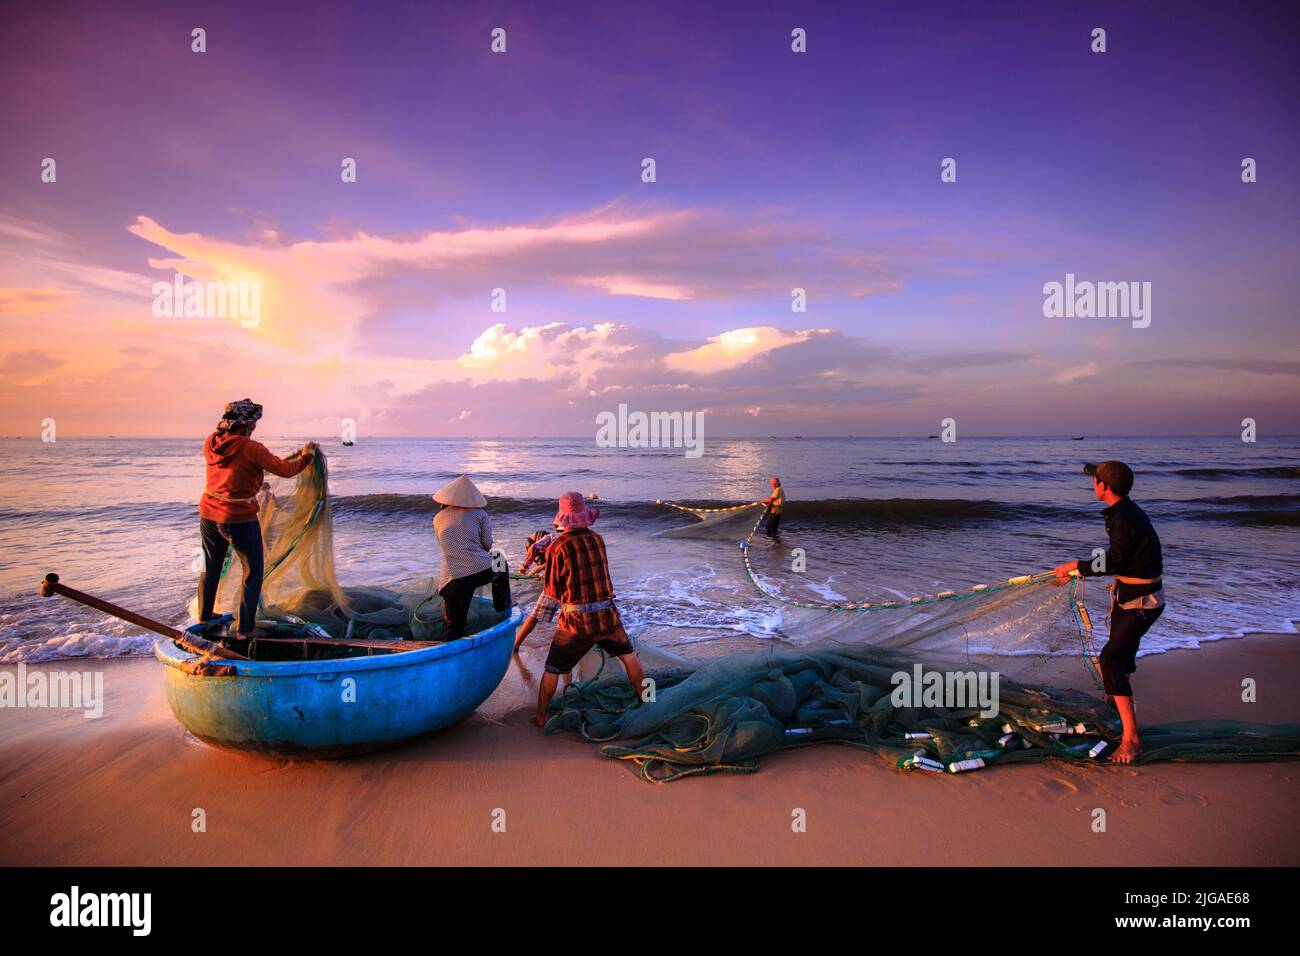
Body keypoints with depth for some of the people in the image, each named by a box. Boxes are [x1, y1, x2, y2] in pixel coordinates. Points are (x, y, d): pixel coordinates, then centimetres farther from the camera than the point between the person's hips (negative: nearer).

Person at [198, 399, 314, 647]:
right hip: (239, 519, -7)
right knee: (253, 572, 10)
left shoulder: (211, 443, -1)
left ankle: (204, 618, 41)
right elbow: (285, 470, -12)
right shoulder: (251, 449, -19)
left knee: (210, 567, 25)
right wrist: (306, 456, 4)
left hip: (209, 514, 7)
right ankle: (245, 630, 13)